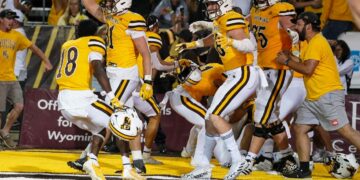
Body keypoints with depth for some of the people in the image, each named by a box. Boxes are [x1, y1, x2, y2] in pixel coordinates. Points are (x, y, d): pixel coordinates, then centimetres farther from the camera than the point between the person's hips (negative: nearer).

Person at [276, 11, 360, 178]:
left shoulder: (317, 42, -13)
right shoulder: (313, 43, 19)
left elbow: (308, 69, -20)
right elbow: (307, 66, 19)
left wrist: (287, 62, -11)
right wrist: (291, 58, 11)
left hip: (328, 95, -11)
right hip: (313, 98, 11)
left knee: (345, 131, -13)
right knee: (299, 129, 7)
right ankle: (304, 169, 10)